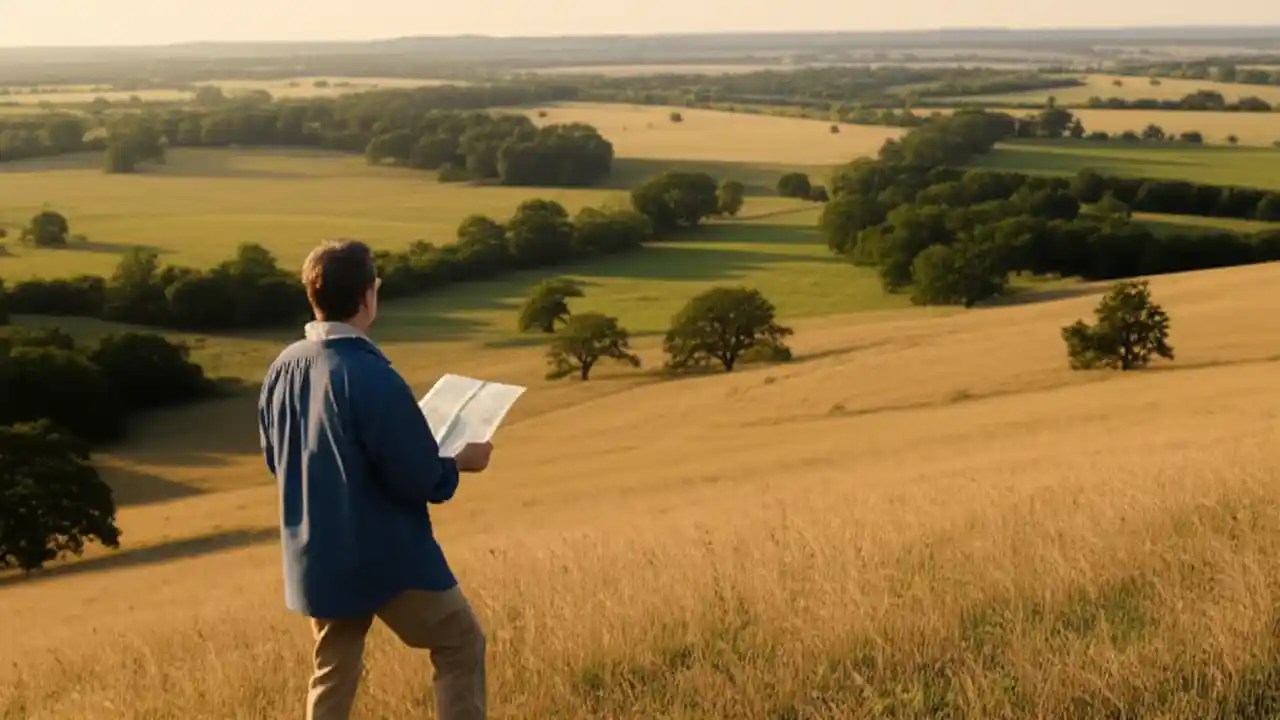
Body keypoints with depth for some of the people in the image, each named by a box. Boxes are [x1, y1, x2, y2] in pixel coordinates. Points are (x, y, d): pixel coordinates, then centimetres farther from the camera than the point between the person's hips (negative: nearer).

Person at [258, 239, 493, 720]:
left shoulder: (282, 368, 0)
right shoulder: (370, 375, -23)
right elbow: (418, 479, -19)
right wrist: (460, 463, 0)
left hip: (316, 558, 7)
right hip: (387, 556, -7)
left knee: (333, 674, 17)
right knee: (461, 643, 11)